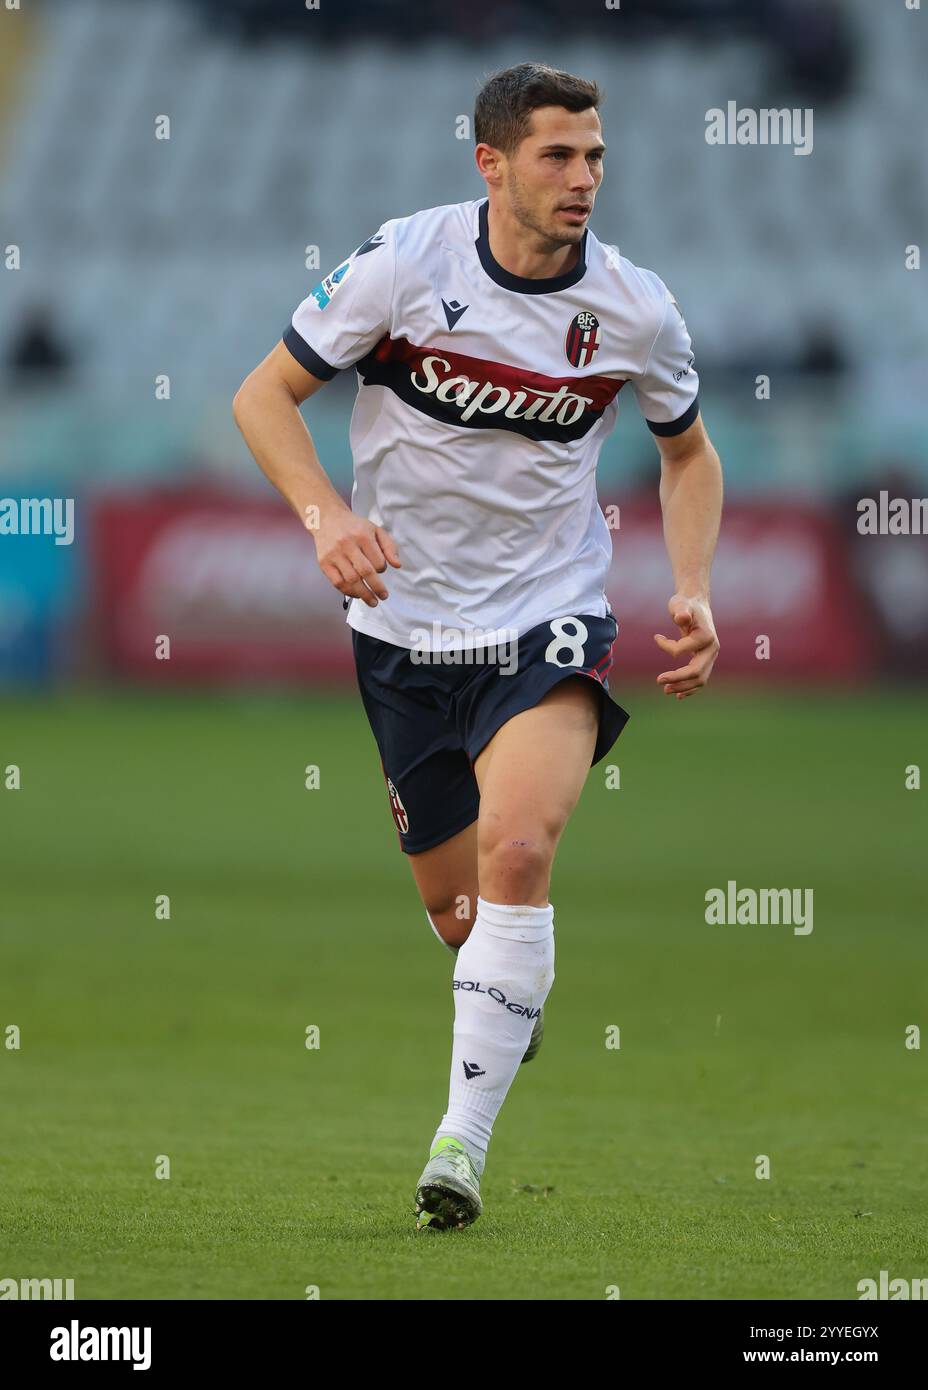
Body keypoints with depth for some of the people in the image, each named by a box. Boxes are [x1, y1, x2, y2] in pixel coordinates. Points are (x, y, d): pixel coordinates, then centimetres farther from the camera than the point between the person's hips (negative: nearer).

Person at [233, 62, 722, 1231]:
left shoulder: (634, 309, -6)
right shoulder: (407, 261, -12)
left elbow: (688, 452, 13)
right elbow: (263, 395, -5)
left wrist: (692, 593, -1)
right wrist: (325, 515, -22)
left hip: (549, 622, -1)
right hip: (404, 625, 1)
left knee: (516, 846, -26)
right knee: (455, 906, 9)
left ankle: (463, 1139, -23)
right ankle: (509, 1010, 47)